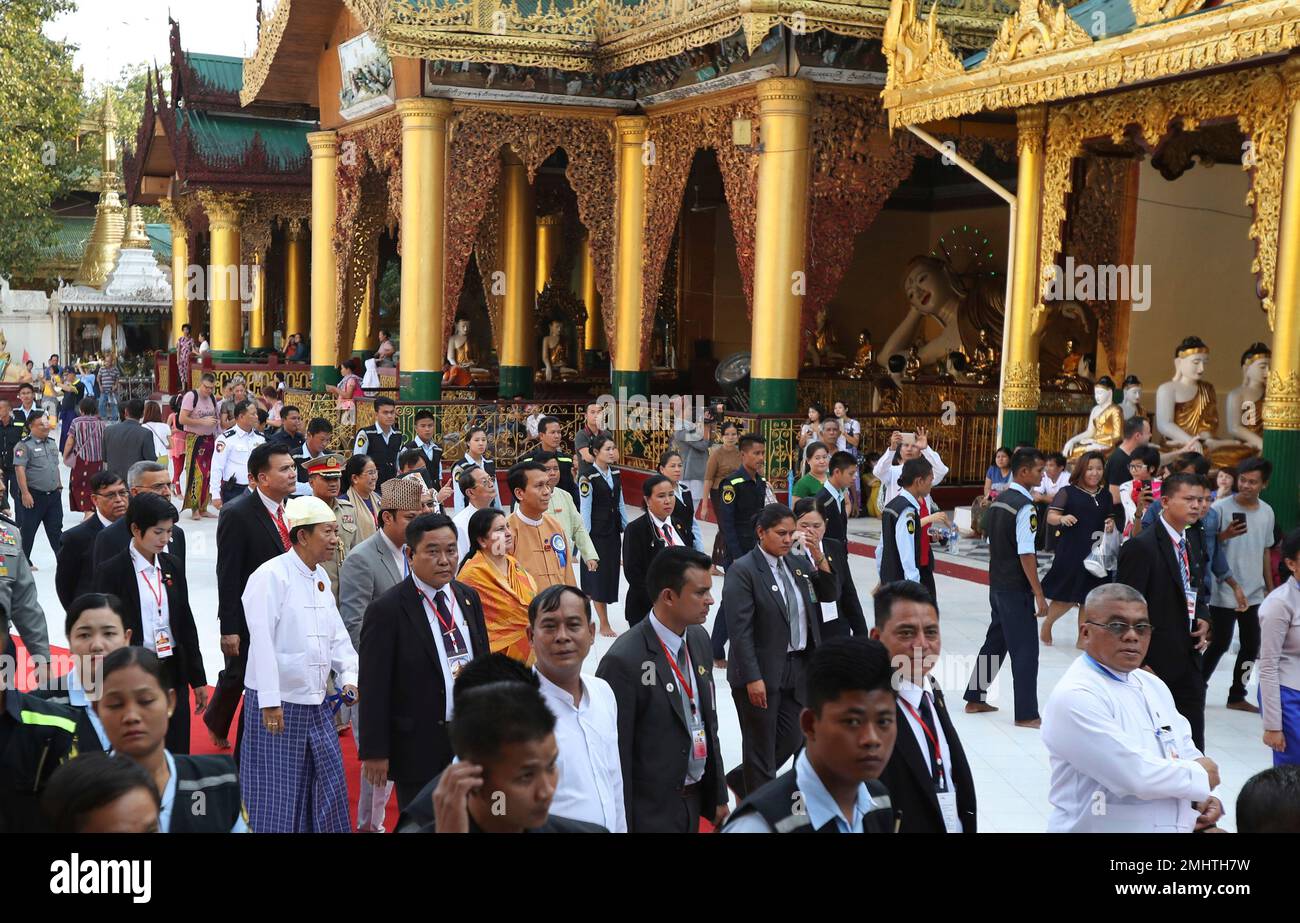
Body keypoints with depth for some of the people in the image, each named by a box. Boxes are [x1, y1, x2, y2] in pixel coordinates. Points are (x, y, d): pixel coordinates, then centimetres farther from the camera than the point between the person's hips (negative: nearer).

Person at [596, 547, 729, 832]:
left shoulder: (699, 638, 2)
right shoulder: (624, 661, -22)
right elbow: (616, 754, -17)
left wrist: (719, 795, 15)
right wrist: (623, 825, -14)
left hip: (695, 800, 7)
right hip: (652, 811, -7)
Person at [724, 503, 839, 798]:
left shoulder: (799, 562, 6)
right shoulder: (742, 571, -14)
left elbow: (830, 595, 8)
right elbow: (740, 630, -17)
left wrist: (818, 557, -6)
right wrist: (753, 678, -20)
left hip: (797, 669, 7)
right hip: (762, 673, -7)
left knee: (789, 740, 15)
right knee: (761, 747, 8)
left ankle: (738, 781, 37)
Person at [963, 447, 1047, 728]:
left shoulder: (998, 501, 8)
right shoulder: (1025, 507, -18)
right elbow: (1026, 554, -21)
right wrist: (1039, 595, -17)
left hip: (997, 585, 9)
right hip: (1016, 589, -9)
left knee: (995, 641, 19)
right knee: (1025, 650, -1)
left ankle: (975, 699, 27)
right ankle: (1026, 714, 4)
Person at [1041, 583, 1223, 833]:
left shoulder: (1153, 684, 11)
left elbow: (1186, 750, 13)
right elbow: (1135, 775, -22)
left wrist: (1205, 796, -6)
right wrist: (1201, 777, -8)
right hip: (1107, 827, -7)